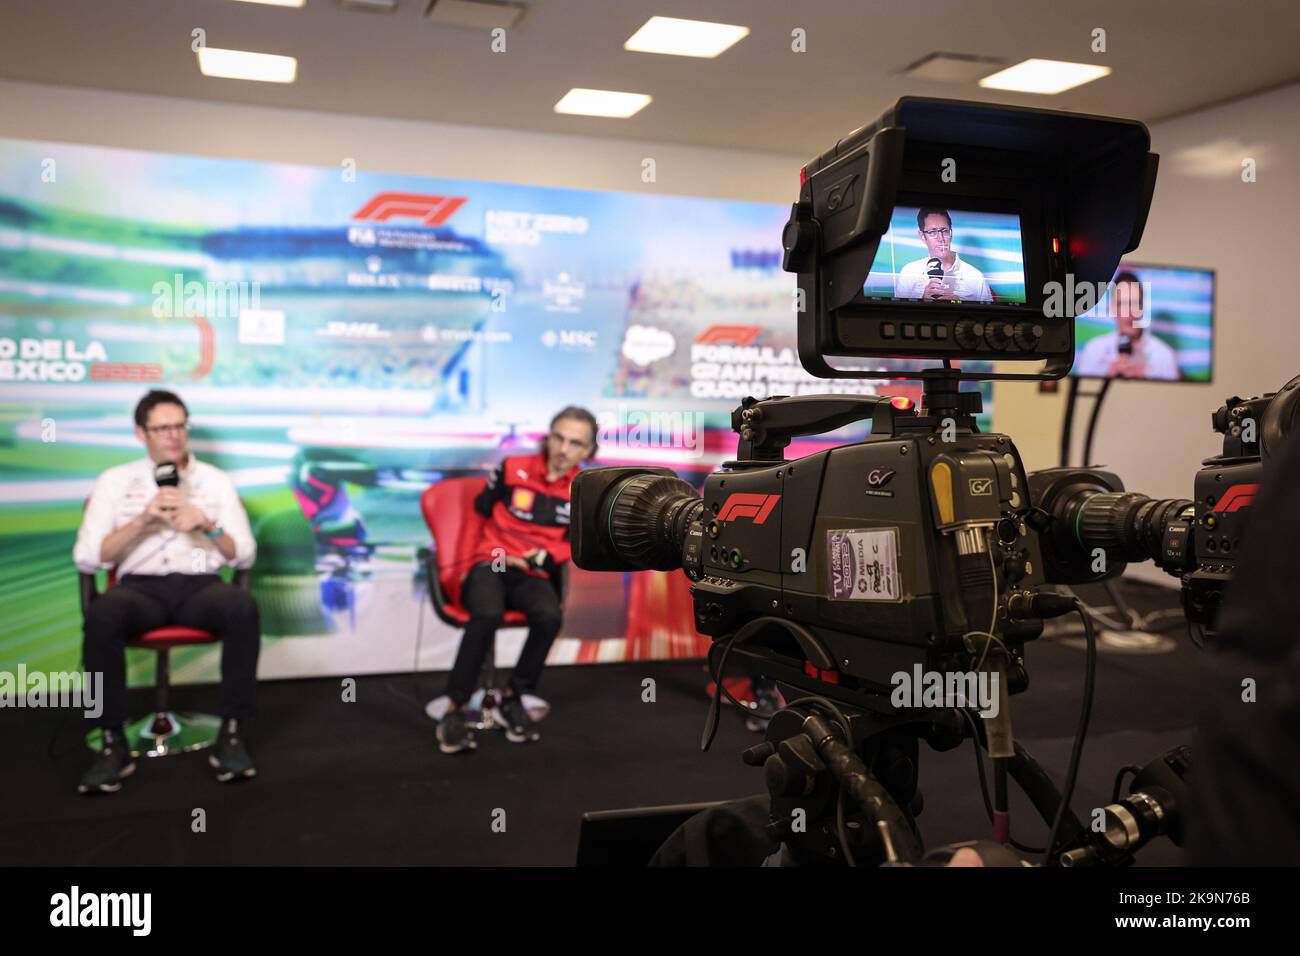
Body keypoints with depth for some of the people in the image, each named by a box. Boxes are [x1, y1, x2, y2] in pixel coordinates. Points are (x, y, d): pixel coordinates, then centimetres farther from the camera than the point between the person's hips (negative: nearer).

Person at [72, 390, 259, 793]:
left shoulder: (217, 481, 11)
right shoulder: (114, 481, 9)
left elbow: (245, 555, 6)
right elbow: (85, 558, -1)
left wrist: (208, 525, -12)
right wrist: (143, 520, -13)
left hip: (199, 586, 0)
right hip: (140, 588, 0)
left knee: (242, 607, -35)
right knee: (102, 614, -36)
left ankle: (231, 734, -23)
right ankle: (112, 743, -21)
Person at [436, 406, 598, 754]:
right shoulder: (513, 469, 1)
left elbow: (573, 543, 10)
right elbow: (480, 510, 15)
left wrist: (544, 556, -7)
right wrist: (498, 552, 10)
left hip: (534, 575, 2)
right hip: (490, 564, -2)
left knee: (549, 616, -34)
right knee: (488, 614, -37)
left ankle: (513, 698, -12)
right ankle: (454, 710, -24)